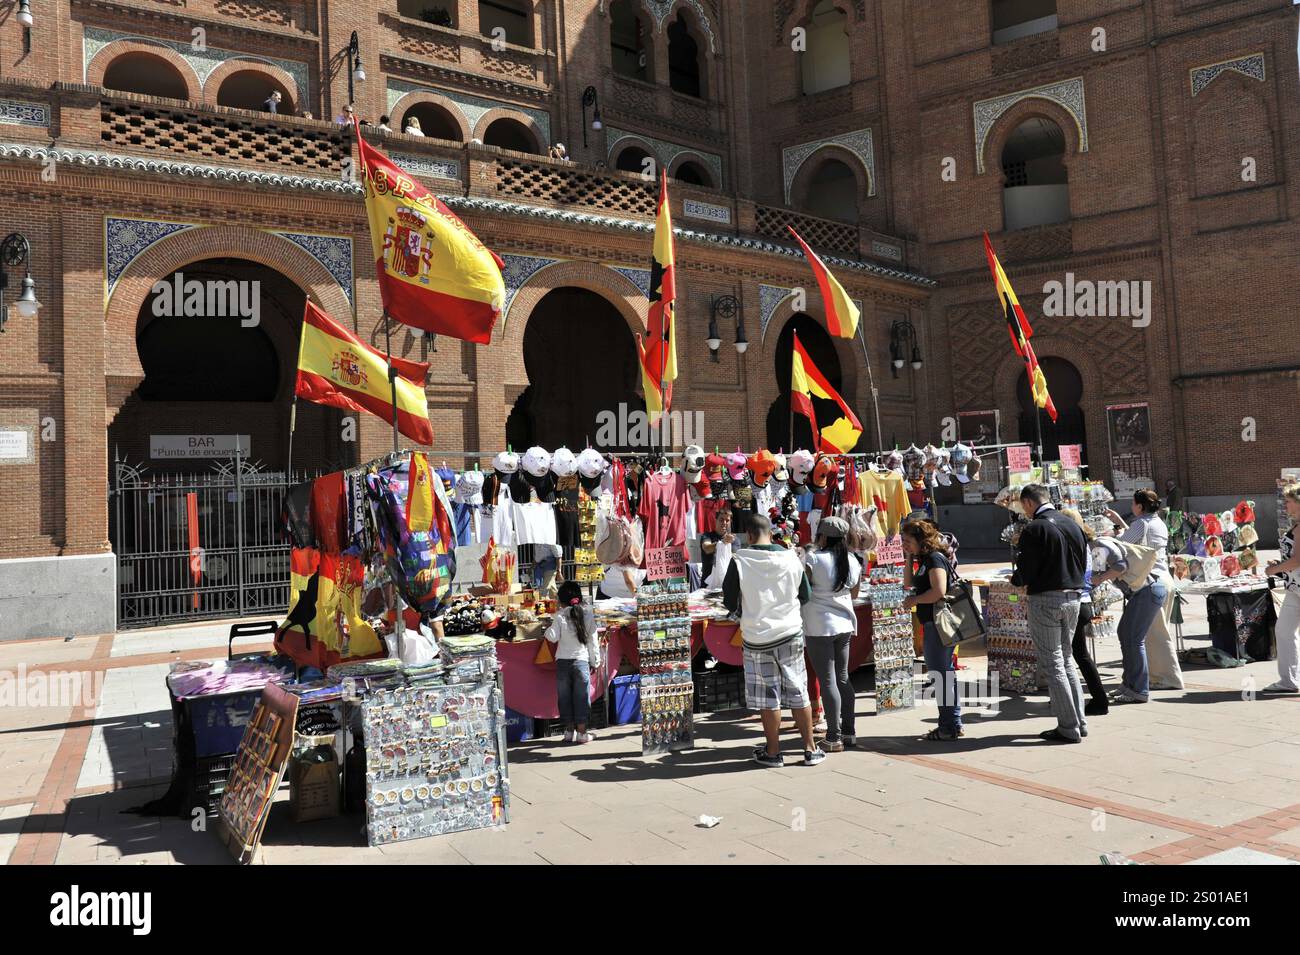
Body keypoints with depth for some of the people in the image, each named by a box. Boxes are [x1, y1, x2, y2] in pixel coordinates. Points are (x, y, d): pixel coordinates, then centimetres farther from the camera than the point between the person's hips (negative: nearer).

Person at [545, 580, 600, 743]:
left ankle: (569, 731, 14)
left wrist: (548, 629, 11)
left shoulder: (559, 616, -6)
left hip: (563, 661, -1)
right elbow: (592, 638, 4)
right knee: (582, 697, 5)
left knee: (565, 697, 10)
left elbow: (553, 637, -10)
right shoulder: (587, 613, 0)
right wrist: (593, 661, 11)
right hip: (581, 660, 1)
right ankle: (581, 732, 6)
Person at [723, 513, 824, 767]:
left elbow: (729, 602, -6)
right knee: (798, 692, 12)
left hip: (757, 637, -2)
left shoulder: (740, 561, -12)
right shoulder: (791, 558, -3)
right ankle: (810, 750, 19)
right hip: (791, 633, 2)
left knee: (768, 697, 8)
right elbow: (805, 596, 7)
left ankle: (772, 752, 18)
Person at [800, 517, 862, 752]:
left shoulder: (813, 558, -13)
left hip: (819, 626, -6)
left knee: (827, 681, -2)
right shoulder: (852, 561, 5)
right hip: (845, 623, 6)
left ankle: (834, 738, 1)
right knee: (842, 678, 16)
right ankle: (849, 732, 21)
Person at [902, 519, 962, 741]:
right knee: (945, 674, 16)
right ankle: (953, 724, 25)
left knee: (939, 675, -4)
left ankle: (949, 727, 3)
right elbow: (909, 583, 20)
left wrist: (914, 600, -12)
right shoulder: (925, 559, 15)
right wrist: (909, 558, 10)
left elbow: (939, 591, -24)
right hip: (933, 624, 11)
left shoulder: (935, 559, -14)